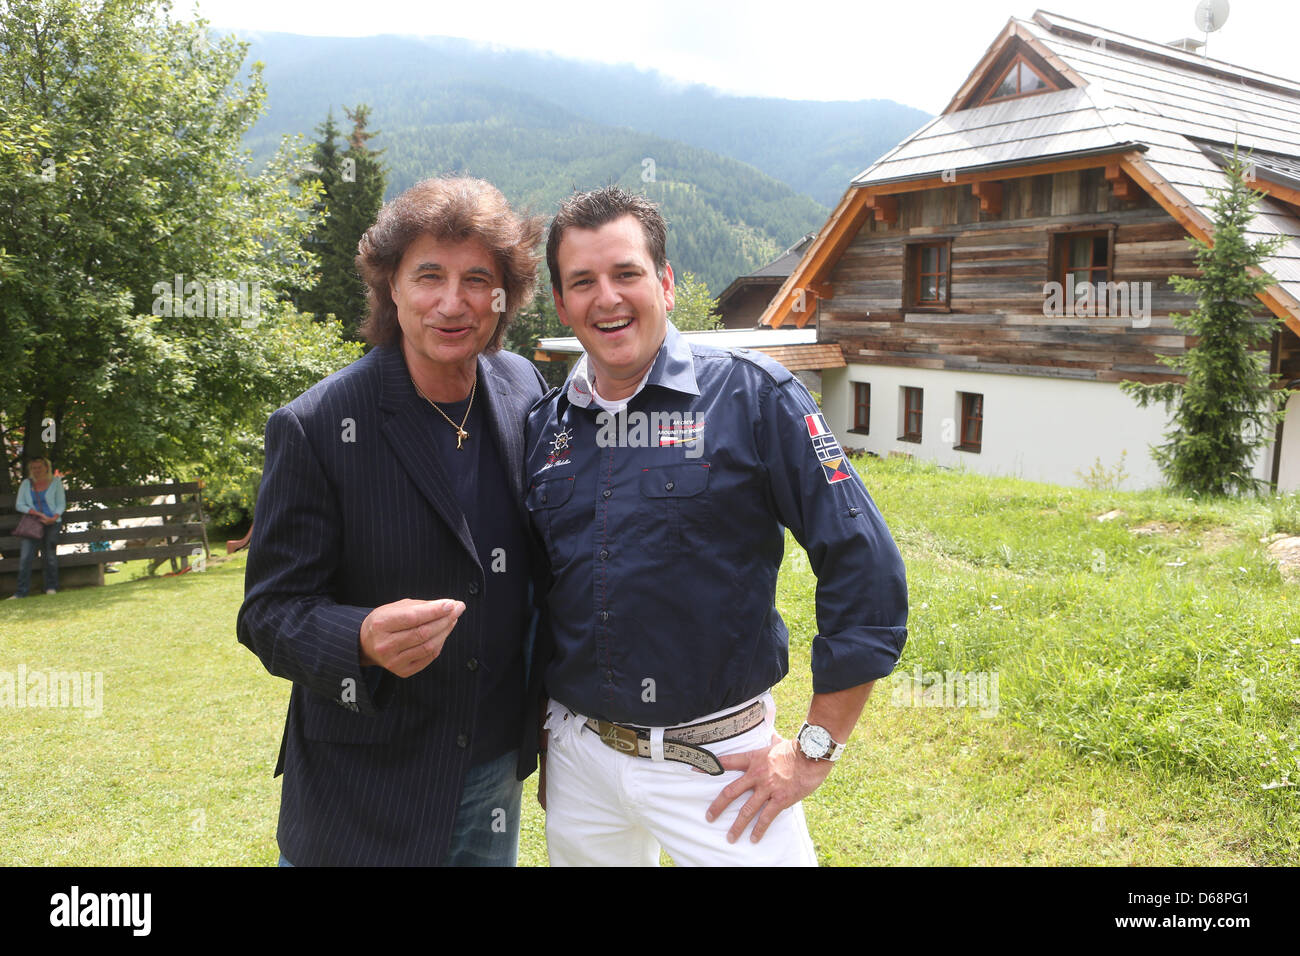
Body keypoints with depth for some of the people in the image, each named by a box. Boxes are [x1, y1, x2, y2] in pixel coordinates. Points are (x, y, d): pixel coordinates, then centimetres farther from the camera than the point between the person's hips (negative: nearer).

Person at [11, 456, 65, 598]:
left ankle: (51, 587, 6)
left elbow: (61, 504, 6)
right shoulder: (26, 484, 10)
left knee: (50, 555, -7)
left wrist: (54, 518, -12)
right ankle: (21, 592, -10)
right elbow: (19, 505, 5)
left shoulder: (55, 482, 8)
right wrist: (38, 513, -10)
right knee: (25, 556, -11)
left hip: (52, 523, -1)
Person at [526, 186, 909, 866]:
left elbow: (865, 565, -13)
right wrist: (545, 745, 13)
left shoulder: (752, 396, -11)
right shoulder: (543, 427, 2)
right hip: (577, 756, 4)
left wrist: (815, 750, -12)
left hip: (718, 760, -4)